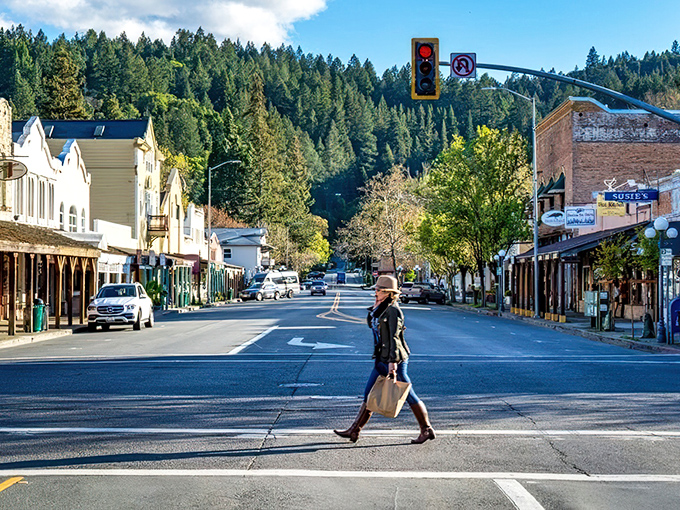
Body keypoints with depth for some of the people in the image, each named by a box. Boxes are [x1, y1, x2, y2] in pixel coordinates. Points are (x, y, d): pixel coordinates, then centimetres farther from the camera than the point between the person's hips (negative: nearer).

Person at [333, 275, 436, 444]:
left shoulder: (393, 310, -16)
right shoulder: (382, 308, 12)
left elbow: (394, 337, -22)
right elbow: (371, 322, 19)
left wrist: (392, 362, -25)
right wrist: (375, 306, 9)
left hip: (395, 360, -10)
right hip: (382, 360, 10)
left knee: (408, 395, -1)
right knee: (369, 394, 10)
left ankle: (427, 430, 10)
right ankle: (354, 431, 14)